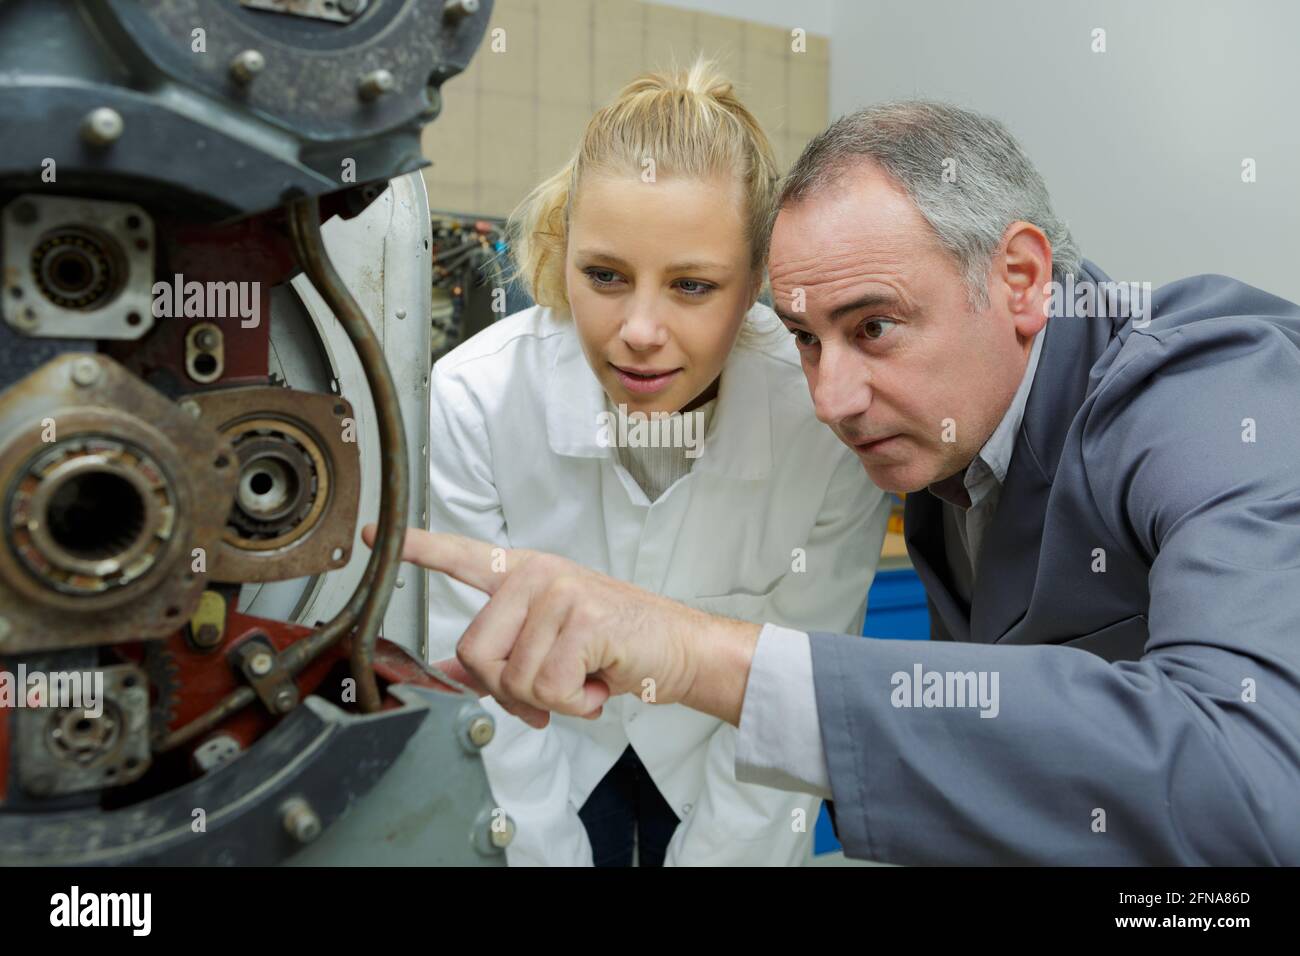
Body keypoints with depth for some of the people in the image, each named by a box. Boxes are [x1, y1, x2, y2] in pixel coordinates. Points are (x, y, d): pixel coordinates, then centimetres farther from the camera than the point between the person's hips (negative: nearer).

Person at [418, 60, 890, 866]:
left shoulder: (830, 421, -29)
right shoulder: (469, 402, -28)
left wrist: (717, 852, -14)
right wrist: (548, 855, -15)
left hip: (723, 752, 1)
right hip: (545, 748, 0)